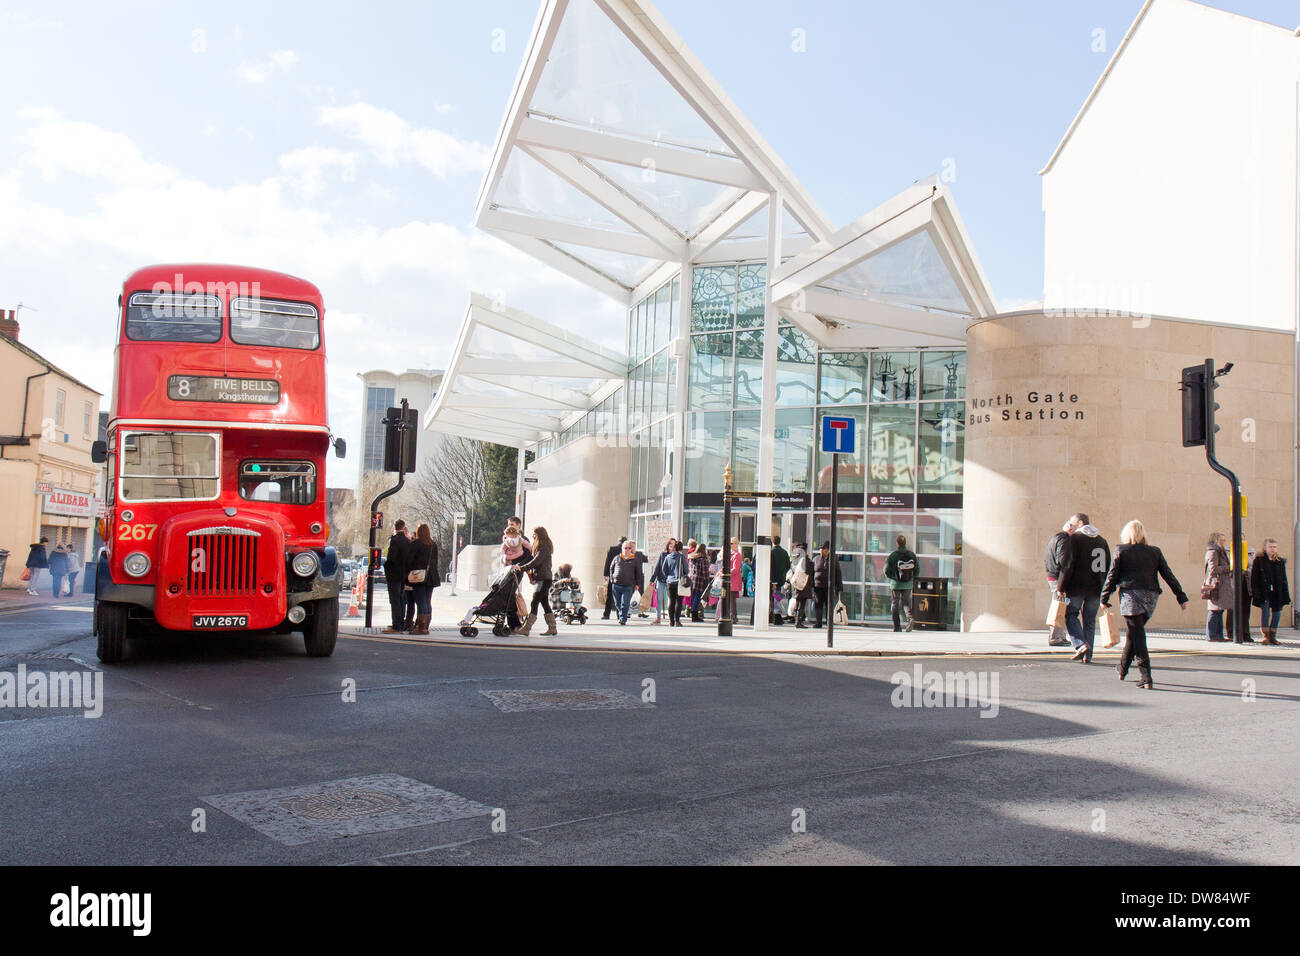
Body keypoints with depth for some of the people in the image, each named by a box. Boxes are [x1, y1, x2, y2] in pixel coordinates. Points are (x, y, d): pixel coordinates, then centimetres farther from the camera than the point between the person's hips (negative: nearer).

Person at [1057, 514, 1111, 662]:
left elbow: (1068, 565, -12)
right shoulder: (1102, 541, 14)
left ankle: (1080, 644, -16)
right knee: (1090, 619, 10)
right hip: (1096, 588, 5)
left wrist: (1061, 587, -9)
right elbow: (1107, 568, 16)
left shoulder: (1075, 538, -6)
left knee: (1071, 615, 5)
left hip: (1077, 585, -5)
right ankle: (1088, 655, 7)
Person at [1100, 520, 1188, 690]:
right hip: (1150, 596, 4)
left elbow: (1112, 576, 1)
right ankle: (1123, 668, 30)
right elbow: (1168, 575, 9)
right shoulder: (1155, 551, 11)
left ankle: (1145, 677, -12)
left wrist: (1104, 598, 6)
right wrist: (1181, 597, 12)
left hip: (1130, 595, -4)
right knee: (1133, 631, 19)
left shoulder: (1121, 550, 2)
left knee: (1137, 635, -5)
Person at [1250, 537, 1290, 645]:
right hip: (1264, 593, -4)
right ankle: (1265, 636, 0)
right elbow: (1254, 577, -1)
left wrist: (1285, 594, 8)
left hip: (1277, 593, 4)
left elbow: (1284, 579, 14)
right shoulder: (1259, 560, 2)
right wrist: (1255, 592, -9)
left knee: (1276, 614, 4)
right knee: (1265, 613, -8)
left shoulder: (1280, 562, 13)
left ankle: (1273, 636, 16)